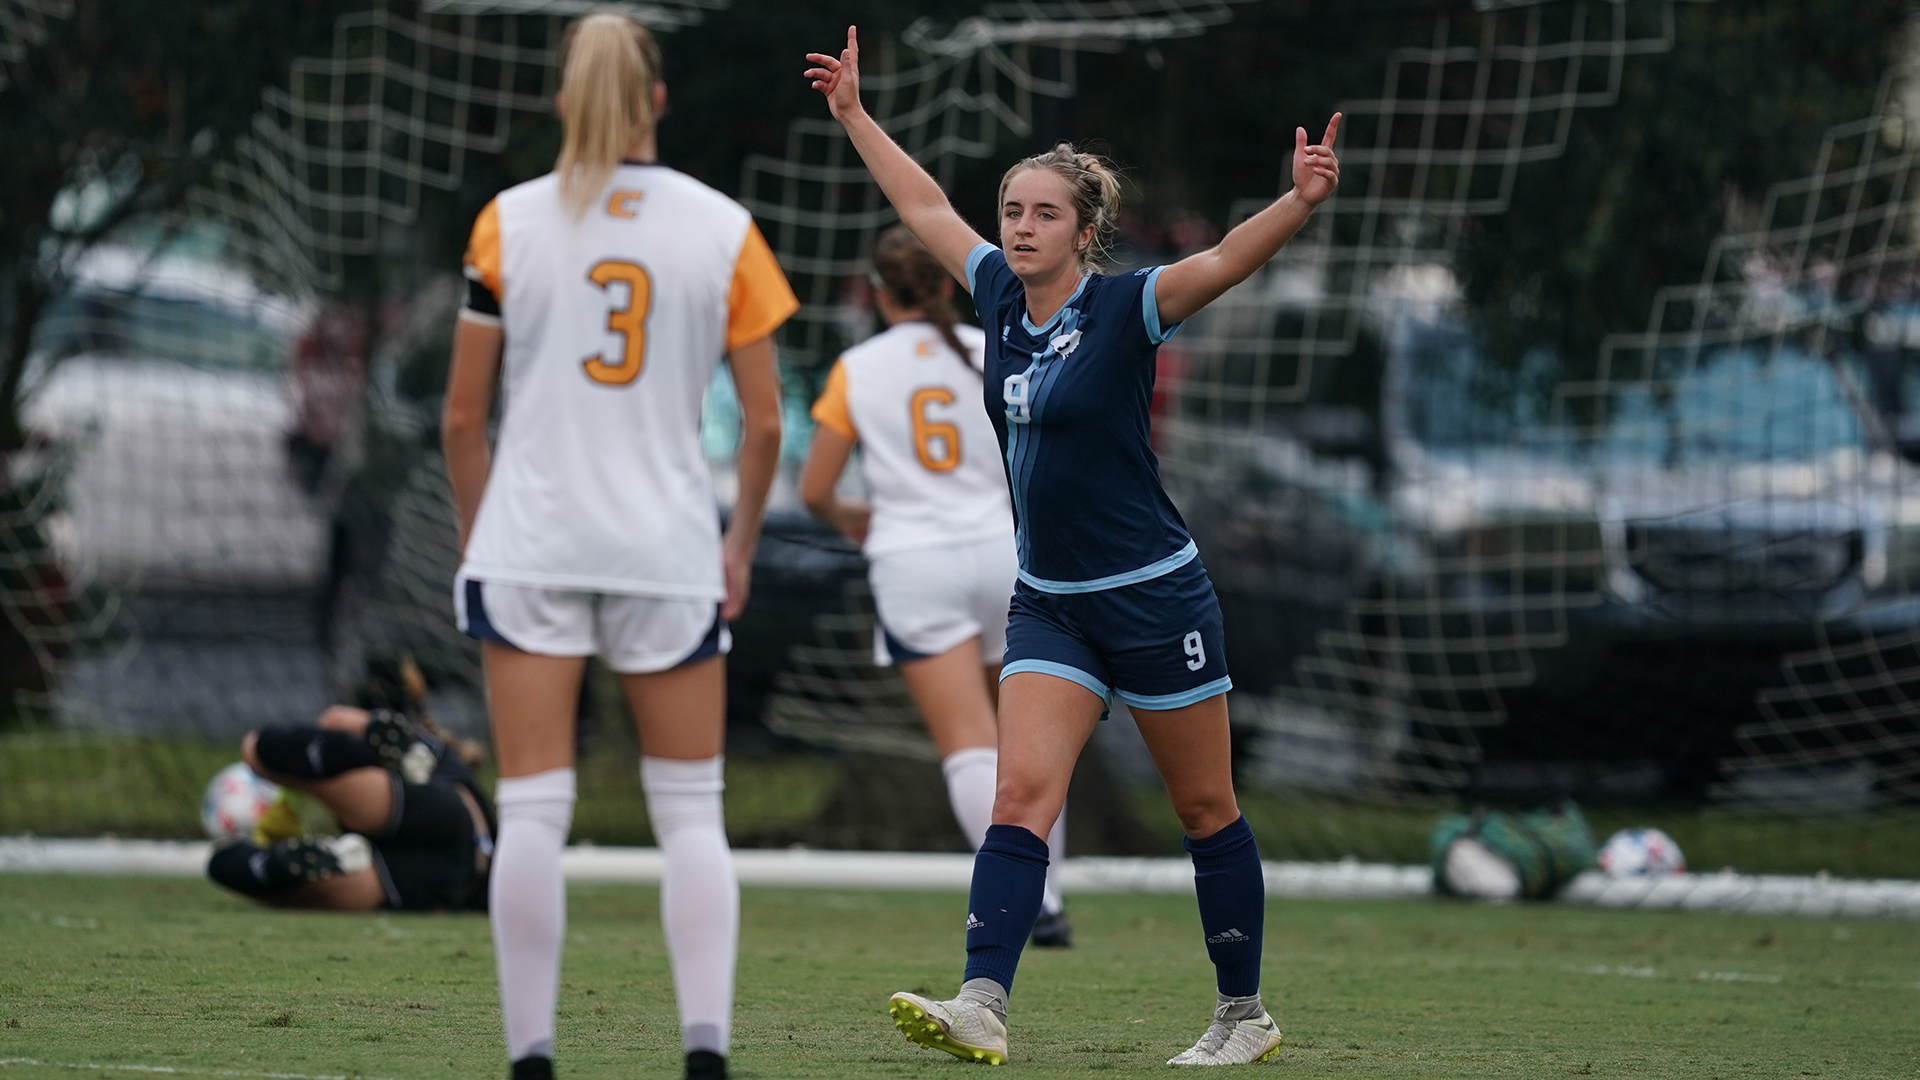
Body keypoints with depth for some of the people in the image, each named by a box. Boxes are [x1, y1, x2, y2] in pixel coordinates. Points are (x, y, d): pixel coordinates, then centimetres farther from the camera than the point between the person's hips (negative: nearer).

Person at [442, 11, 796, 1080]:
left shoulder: (508, 223, -1)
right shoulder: (721, 228, 0)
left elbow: (463, 416, 1)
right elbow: (765, 420, 1)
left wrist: (477, 538, 14)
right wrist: (741, 543, 14)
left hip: (530, 541, 0)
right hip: (670, 549, 0)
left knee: (532, 816, 2)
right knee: (692, 813, 9)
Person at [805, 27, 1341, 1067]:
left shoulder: (1123, 309, -13)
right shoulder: (1001, 297, 5)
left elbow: (1222, 262, -29)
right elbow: (928, 207, 19)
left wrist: (1301, 202, -46)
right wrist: (854, 116, 26)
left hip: (1154, 596, -6)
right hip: (1049, 606, 6)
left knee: (1205, 809, 5)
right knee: (1020, 795, -9)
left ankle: (1243, 1013, 16)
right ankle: (981, 1008, -19)